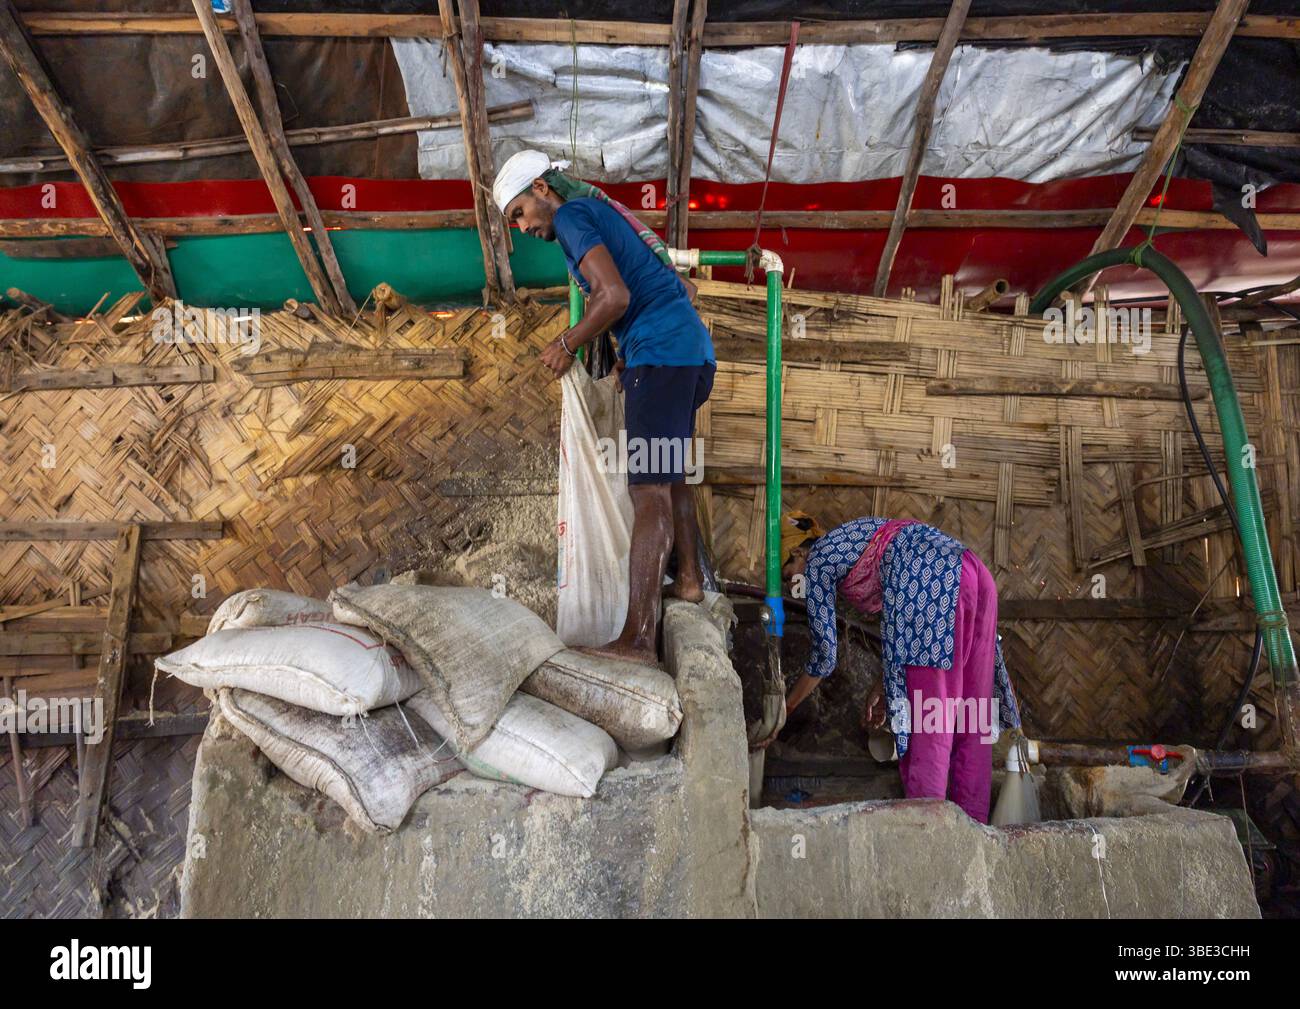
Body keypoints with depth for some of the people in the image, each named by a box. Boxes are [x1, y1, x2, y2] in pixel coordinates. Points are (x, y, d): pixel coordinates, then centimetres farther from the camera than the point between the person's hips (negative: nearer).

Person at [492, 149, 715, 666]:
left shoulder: (572, 215, -3)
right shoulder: (609, 214, 26)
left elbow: (615, 297, -19)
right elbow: (682, 289, 29)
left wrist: (566, 344, -5)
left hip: (659, 353, -10)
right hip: (694, 348, 10)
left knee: (649, 492, -15)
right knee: (669, 476, 23)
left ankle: (637, 639, -17)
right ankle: (689, 580, 35)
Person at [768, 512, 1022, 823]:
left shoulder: (817, 561, 10)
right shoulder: (847, 540, 32)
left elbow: (824, 657, 10)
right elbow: (899, 626, 31)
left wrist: (780, 713, 19)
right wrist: (881, 688, 35)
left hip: (932, 580, -9)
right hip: (975, 573, 9)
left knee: (925, 714, -3)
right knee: (970, 712, 11)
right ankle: (972, 821, 18)